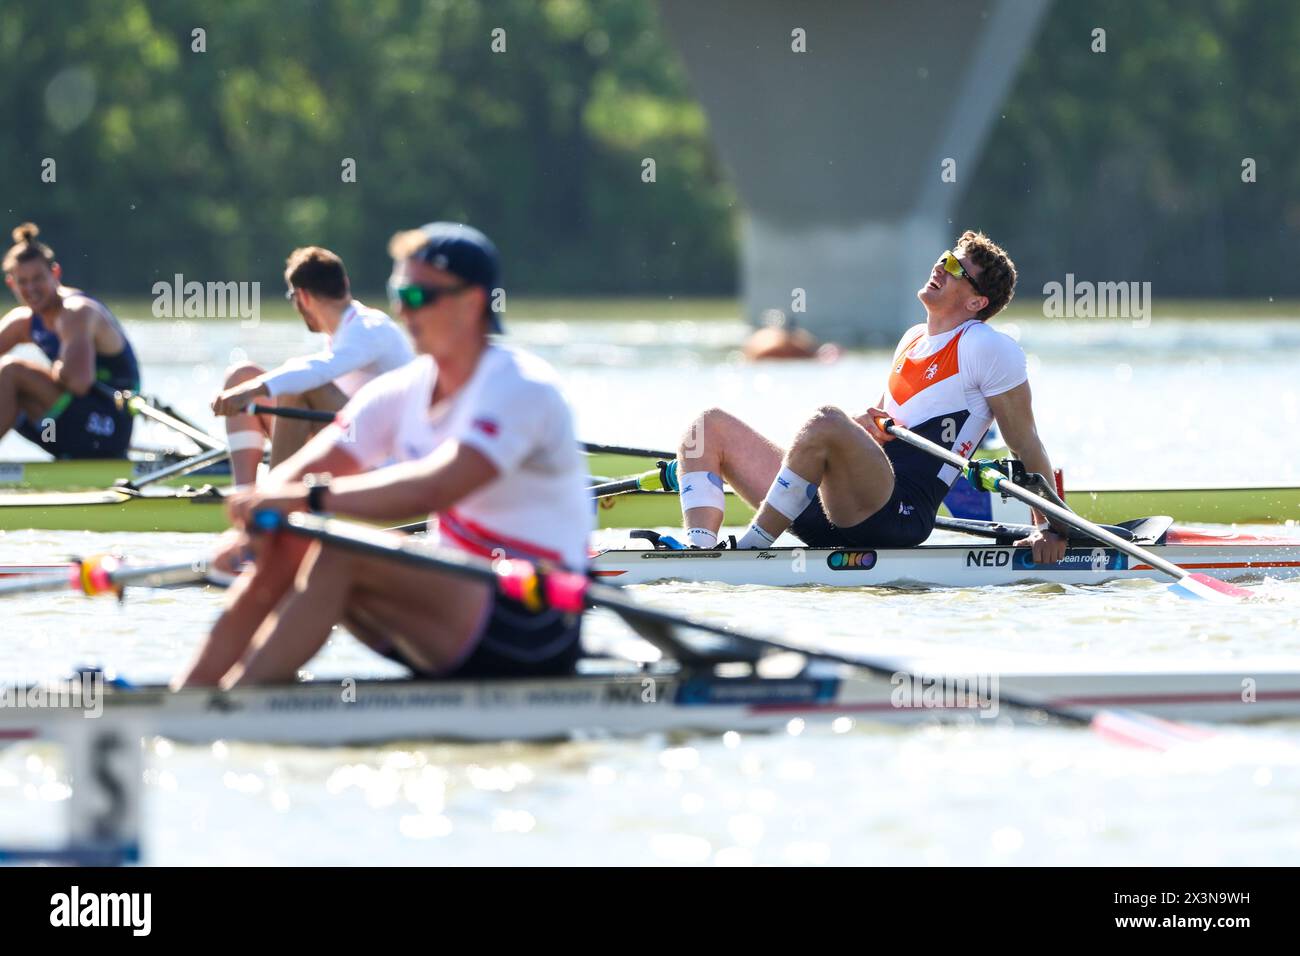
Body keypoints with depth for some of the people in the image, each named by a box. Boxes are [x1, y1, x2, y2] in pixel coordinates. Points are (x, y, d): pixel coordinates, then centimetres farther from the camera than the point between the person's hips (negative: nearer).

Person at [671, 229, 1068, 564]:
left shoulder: (990, 348, 1)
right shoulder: (913, 339, 23)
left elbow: (1027, 446, 0)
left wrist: (1047, 531, -5)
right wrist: (867, 426, 5)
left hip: (901, 514, -9)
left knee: (827, 420, -36)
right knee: (711, 425, 2)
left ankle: (748, 551, -29)